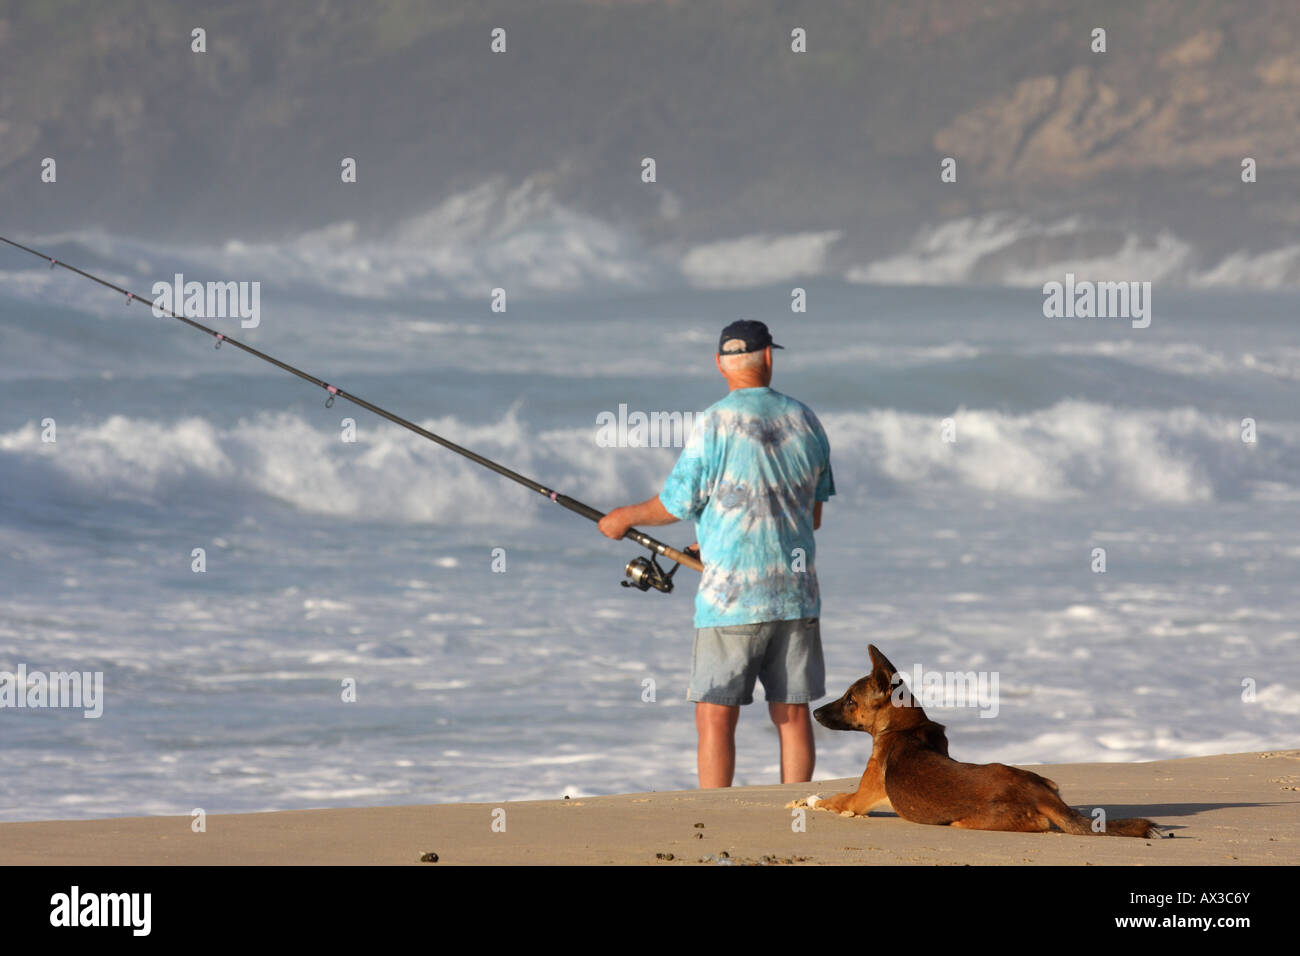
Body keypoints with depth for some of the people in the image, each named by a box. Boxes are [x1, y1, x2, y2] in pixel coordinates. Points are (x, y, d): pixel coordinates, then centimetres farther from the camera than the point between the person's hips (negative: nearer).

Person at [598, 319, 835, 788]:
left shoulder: (714, 424, -9)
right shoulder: (805, 420, 6)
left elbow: (676, 504, -2)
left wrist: (626, 517, 17)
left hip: (732, 595, -5)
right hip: (797, 591, 5)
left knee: (715, 717, -1)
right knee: (792, 714, 7)